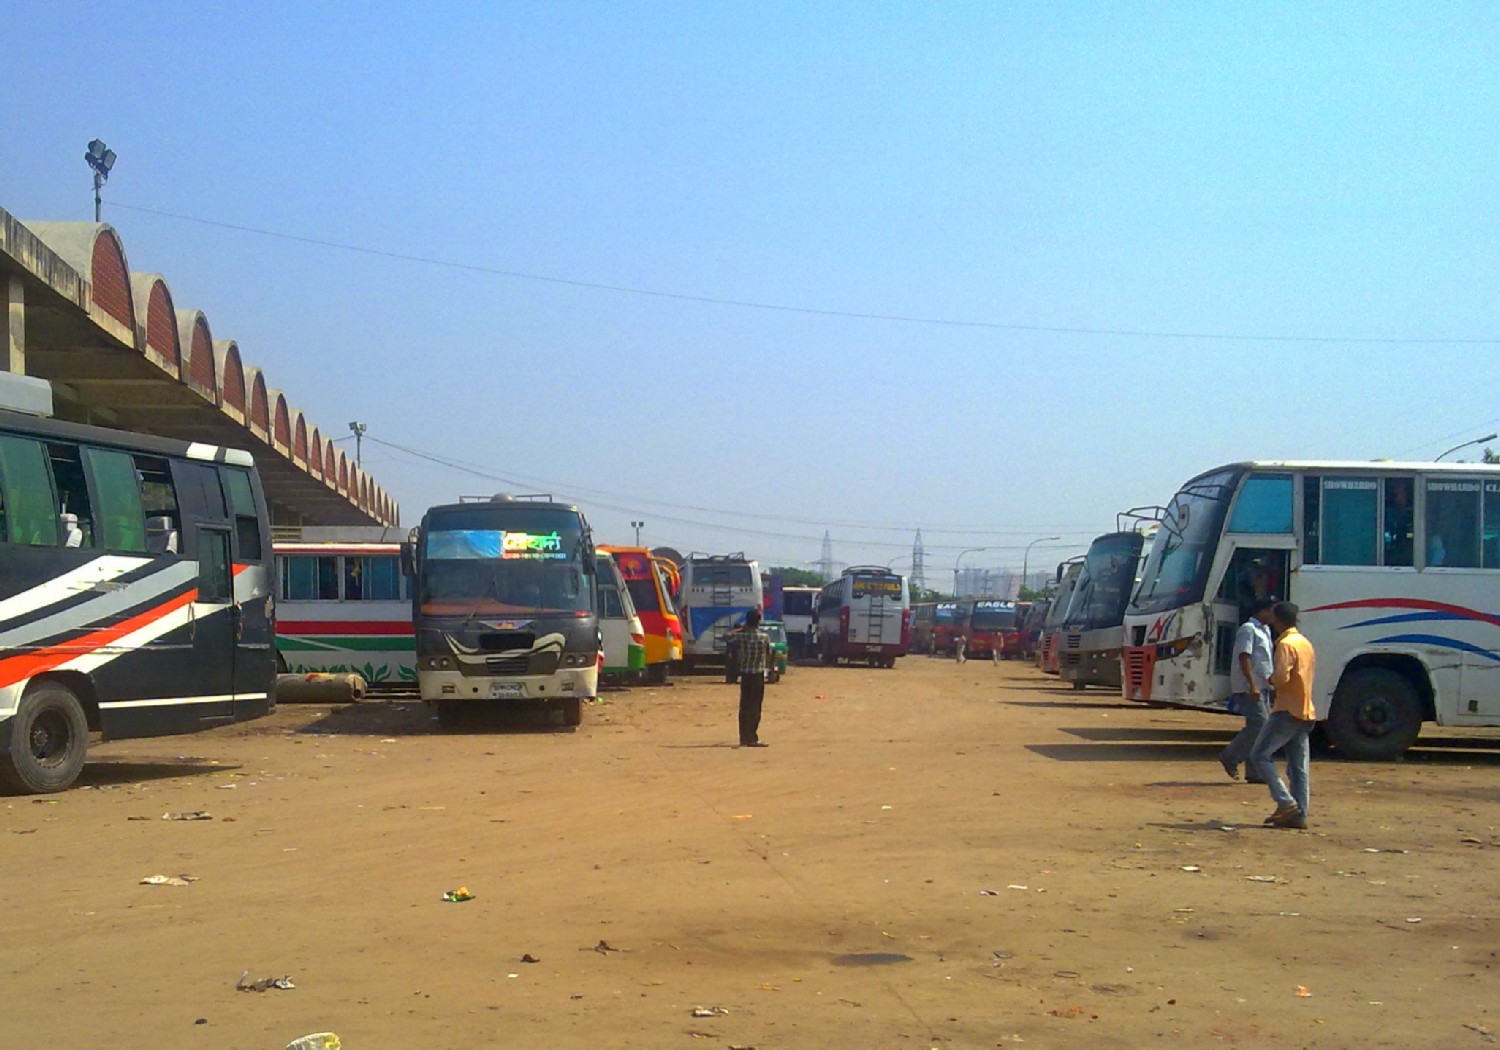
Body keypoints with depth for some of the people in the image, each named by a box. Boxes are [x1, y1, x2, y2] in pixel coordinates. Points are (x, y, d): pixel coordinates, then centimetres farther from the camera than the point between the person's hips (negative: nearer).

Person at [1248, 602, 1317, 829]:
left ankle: (1286, 802, -12)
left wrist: (1270, 680, -3)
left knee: (1260, 756, -4)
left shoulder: (1286, 644, -13)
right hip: (1305, 712, 9)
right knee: (1298, 767, 7)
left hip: (1287, 711, -9)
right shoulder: (1306, 643, 17)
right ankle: (1299, 815, 5)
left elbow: (1281, 677, -23)